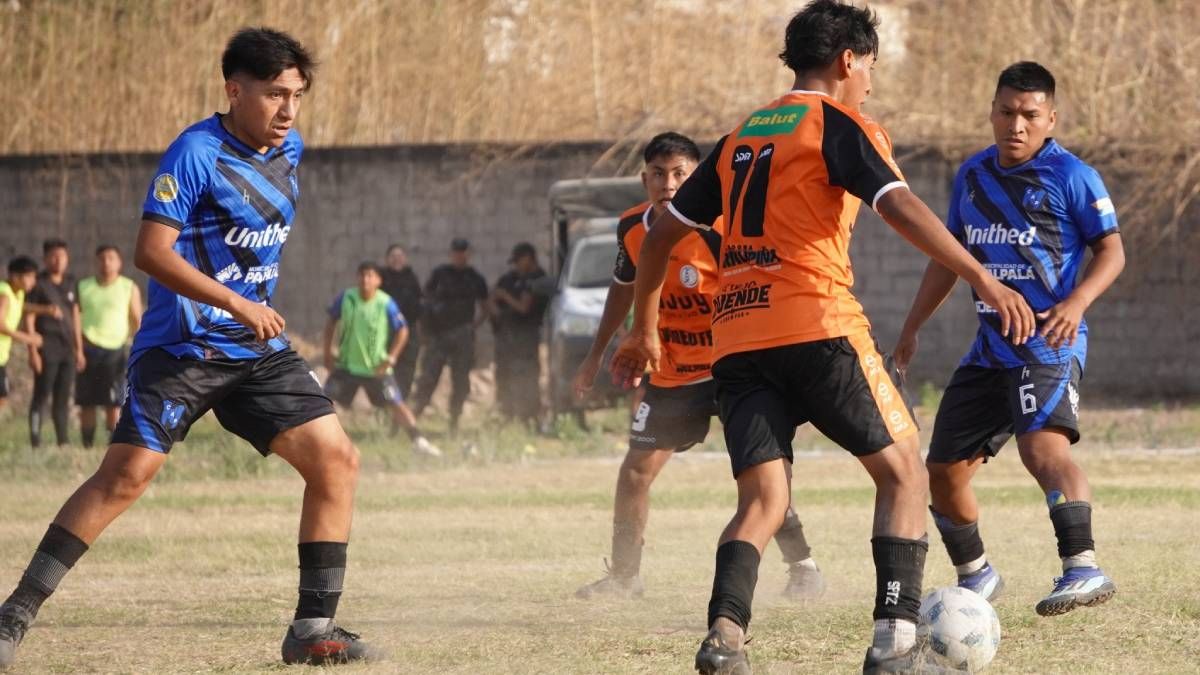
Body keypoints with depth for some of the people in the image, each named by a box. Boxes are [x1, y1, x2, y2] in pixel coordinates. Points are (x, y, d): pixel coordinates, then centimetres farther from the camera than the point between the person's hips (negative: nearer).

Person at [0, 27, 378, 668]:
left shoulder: (289, 149, 10)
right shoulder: (197, 153, -14)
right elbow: (151, 251, -22)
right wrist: (240, 305, -26)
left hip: (258, 351, 7)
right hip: (181, 348, -7)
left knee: (337, 460, -5)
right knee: (124, 475, -16)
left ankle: (313, 629, 1)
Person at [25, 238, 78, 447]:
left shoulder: (70, 283, 12)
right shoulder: (38, 284, -6)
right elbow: (29, 319, -7)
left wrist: (78, 347, 18)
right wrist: (33, 351, -12)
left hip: (67, 348, 5)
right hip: (47, 349, -5)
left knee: (63, 397, 9)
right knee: (41, 396, -4)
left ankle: (63, 438, 15)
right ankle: (35, 440, -2)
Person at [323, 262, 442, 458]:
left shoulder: (386, 304, -13)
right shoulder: (346, 298, -7)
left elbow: (403, 331, -3)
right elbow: (332, 323, 8)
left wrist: (390, 359, -9)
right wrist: (328, 352, 5)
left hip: (376, 368, -2)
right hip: (346, 366, 2)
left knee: (396, 404, -8)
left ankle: (418, 441, -2)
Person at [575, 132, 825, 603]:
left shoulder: (717, 230, -23)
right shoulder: (632, 229, -4)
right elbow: (624, 286, 16)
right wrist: (596, 355, 23)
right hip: (673, 373, 5)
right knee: (636, 470, 4)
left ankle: (803, 569, -2)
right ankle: (623, 577, 18)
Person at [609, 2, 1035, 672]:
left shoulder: (741, 136, 22)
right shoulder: (838, 125, 2)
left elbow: (664, 233, 24)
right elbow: (900, 206, -14)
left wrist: (645, 330, 34)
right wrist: (983, 279, -18)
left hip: (736, 340, 6)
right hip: (817, 328, -6)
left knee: (764, 502, 4)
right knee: (904, 472, 6)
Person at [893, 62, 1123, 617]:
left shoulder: (1071, 176, -6)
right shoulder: (972, 176, 13)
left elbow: (1111, 250, -6)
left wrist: (1076, 302, -23)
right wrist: (912, 328, 23)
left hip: (1049, 344, -7)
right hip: (990, 347, 7)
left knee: (1041, 442, -32)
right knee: (944, 468, 8)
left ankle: (1083, 566, -43)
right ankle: (974, 576, 29)